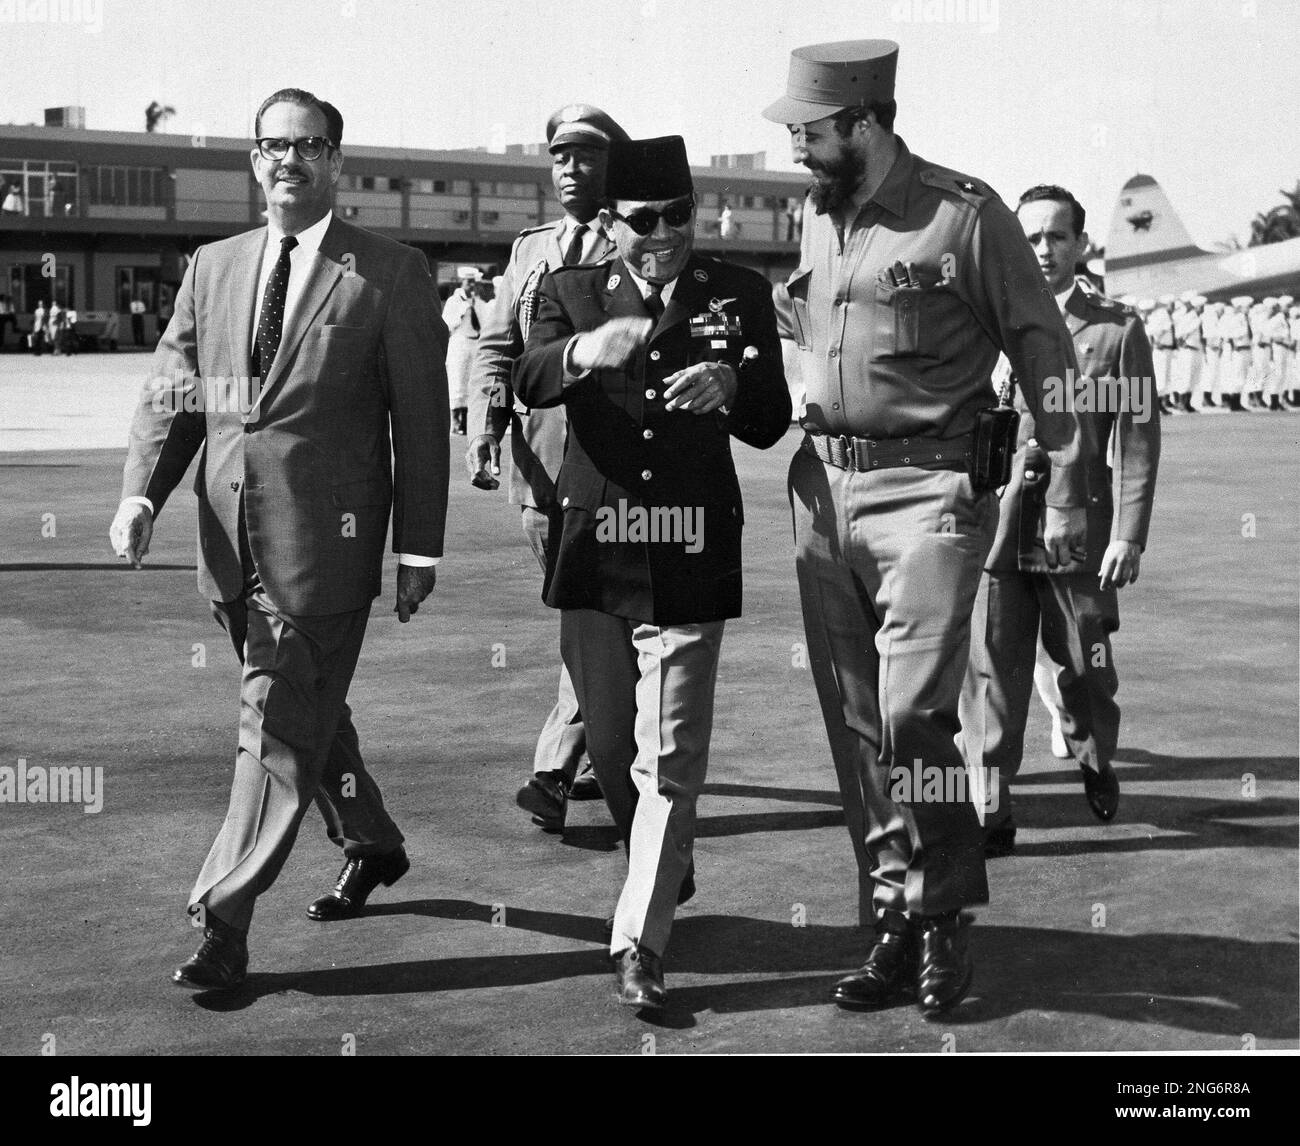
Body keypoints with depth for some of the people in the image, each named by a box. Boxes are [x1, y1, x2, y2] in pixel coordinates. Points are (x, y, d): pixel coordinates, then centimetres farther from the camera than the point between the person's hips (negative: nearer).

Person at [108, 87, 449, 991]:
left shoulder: (391, 274, -3)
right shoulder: (212, 267, 11)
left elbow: (421, 419, -3)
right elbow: (172, 393, 9)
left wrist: (418, 547, -5)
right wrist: (142, 493, -8)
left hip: (325, 544, -5)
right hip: (233, 541, 6)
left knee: (281, 730, -4)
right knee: (307, 711, 20)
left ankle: (223, 923, 1)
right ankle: (371, 844, 41)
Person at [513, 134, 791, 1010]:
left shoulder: (738, 295, 6)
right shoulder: (573, 291, 6)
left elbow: (771, 426, 4)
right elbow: (527, 384, -13)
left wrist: (731, 387, -18)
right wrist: (582, 352, -35)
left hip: (689, 566, -2)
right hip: (593, 560, 2)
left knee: (670, 763, -7)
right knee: (610, 747, 17)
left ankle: (641, 944, -3)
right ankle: (661, 874, 42)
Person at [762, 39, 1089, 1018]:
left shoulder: (965, 214, -7)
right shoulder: (816, 217, 13)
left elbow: (1044, 351, -4)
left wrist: (1067, 494, -5)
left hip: (929, 488, -7)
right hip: (824, 487, 7)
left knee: (911, 714, -14)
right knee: (854, 724, 7)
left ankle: (945, 918, 5)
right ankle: (894, 925, 17)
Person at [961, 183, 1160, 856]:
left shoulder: (1117, 329, 3)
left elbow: (1137, 438, 0)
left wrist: (1129, 534, -7)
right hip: (995, 523, 1)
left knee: (1084, 668, 11)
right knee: (991, 668, -4)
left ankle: (1094, 760, 41)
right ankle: (990, 813, 3)